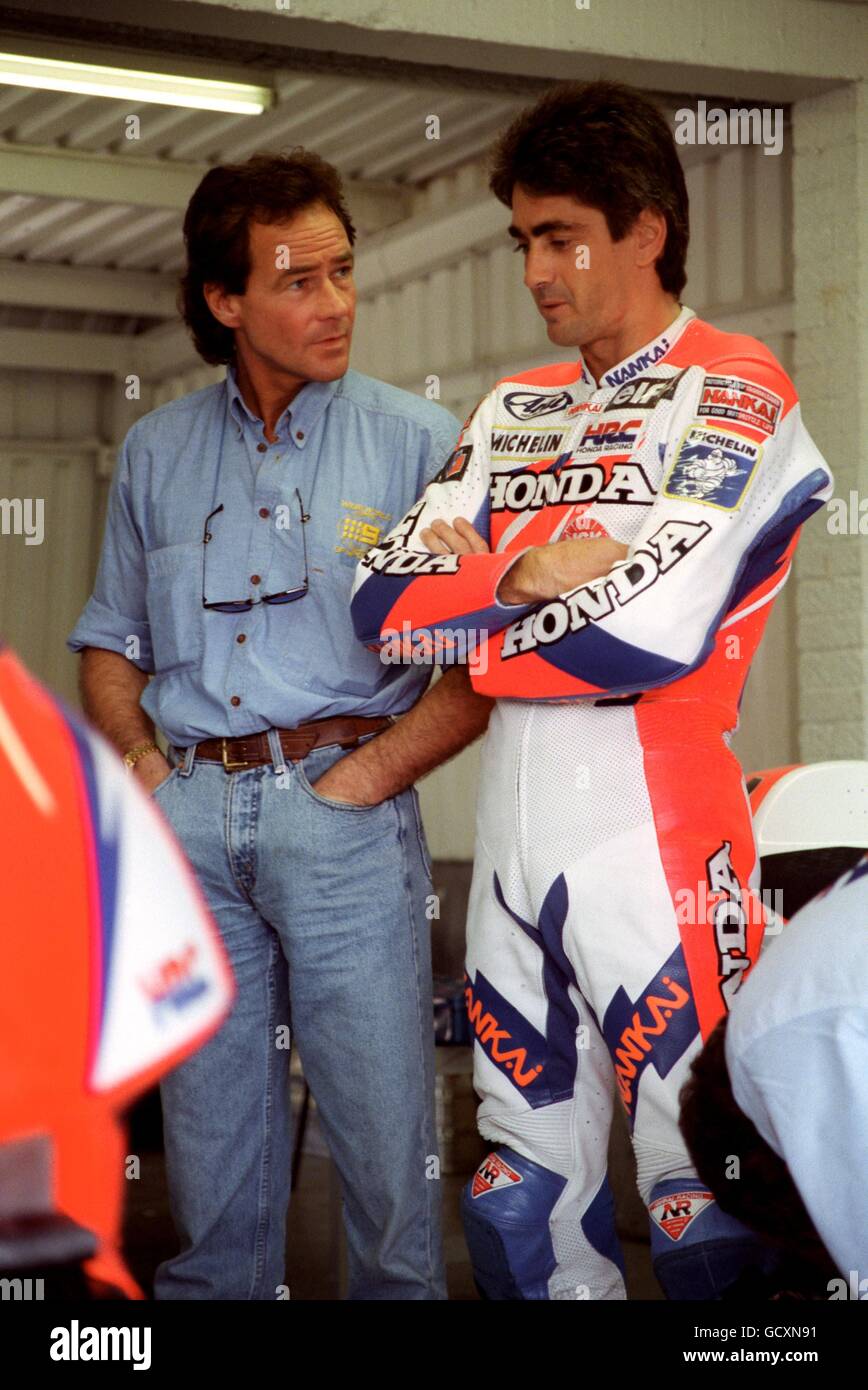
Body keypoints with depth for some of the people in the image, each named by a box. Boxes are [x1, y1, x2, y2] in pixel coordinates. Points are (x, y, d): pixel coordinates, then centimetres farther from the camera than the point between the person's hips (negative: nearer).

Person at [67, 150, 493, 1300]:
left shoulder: (421, 441, 2)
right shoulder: (156, 450, 14)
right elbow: (110, 641, 20)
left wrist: (359, 781, -9)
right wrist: (139, 768, 4)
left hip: (345, 813, -3)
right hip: (191, 816, 3)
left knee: (385, 1140, 0)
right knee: (209, 1140, 10)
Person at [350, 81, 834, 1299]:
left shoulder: (734, 390, -2)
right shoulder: (512, 410, 18)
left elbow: (656, 627, -16)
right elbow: (385, 600, 7)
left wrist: (465, 610, -4)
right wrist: (527, 573, -9)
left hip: (650, 815, -6)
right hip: (510, 817, 7)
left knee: (707, 1196, -4)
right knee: (523, 1194, 13)